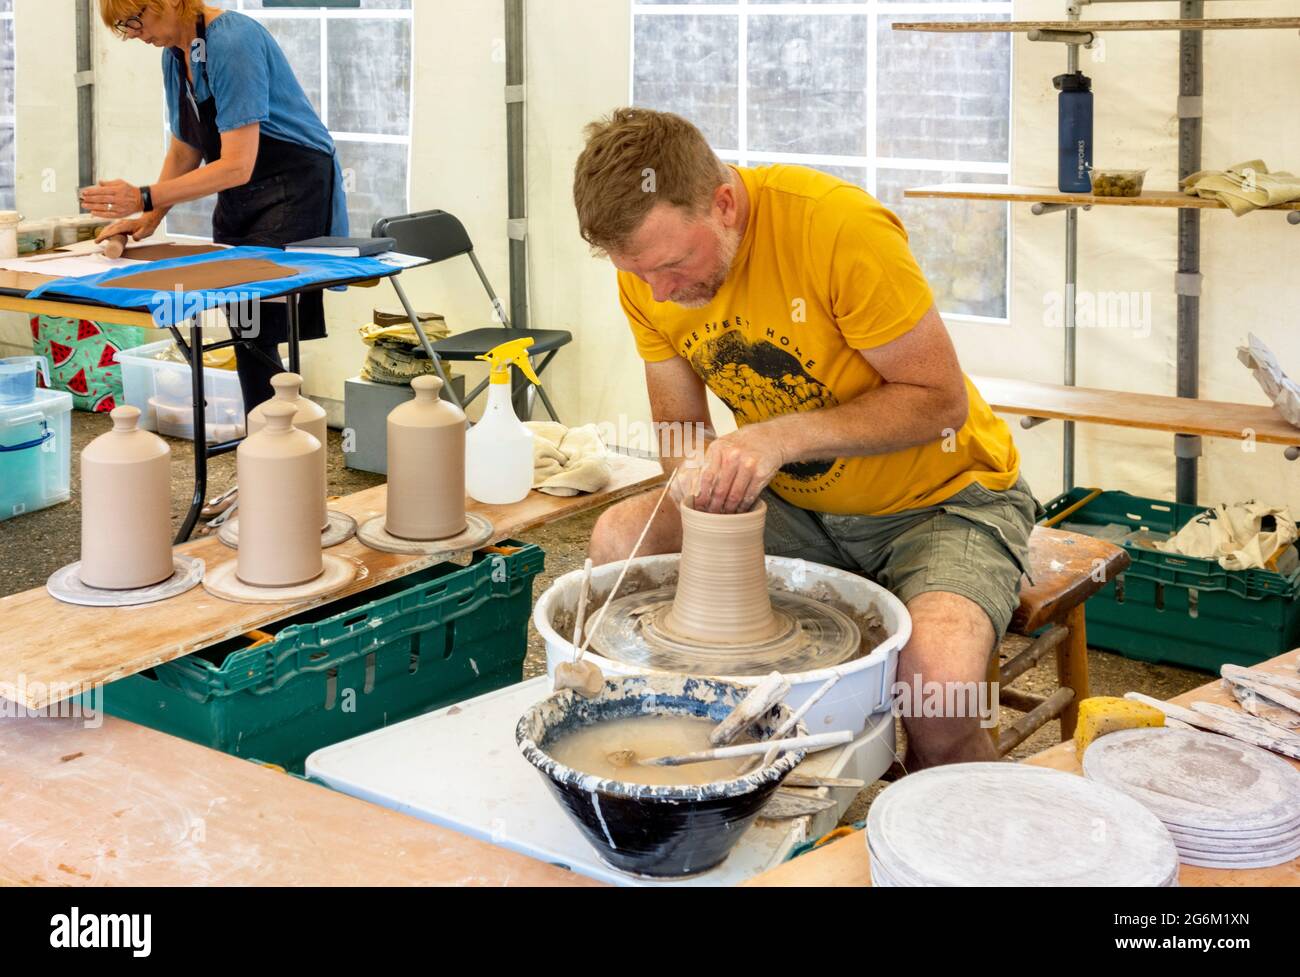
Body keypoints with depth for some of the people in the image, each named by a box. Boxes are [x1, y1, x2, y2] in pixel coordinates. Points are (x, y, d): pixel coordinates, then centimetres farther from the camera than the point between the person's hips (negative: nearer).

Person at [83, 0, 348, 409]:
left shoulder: (232, 42, -21)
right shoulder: (175, 53, 6)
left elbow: (237, 166, -27)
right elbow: (184, 152, 15)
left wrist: (145, 198, -29)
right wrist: (149, 218, 2)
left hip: (293, 188, -9)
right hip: (237, 199, 9)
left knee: (257, 339, -14)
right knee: (242, 334, 4)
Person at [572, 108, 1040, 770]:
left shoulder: (838, 226, -27)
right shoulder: (649, 263, -9)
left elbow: (940, 401, -21)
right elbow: (682, 427, 2)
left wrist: (780, 437, -31)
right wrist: (702, 473, -22)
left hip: (941, 499, -6)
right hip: (797, 505, 6)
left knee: (935, 681, -32)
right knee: (620, 539, -13)